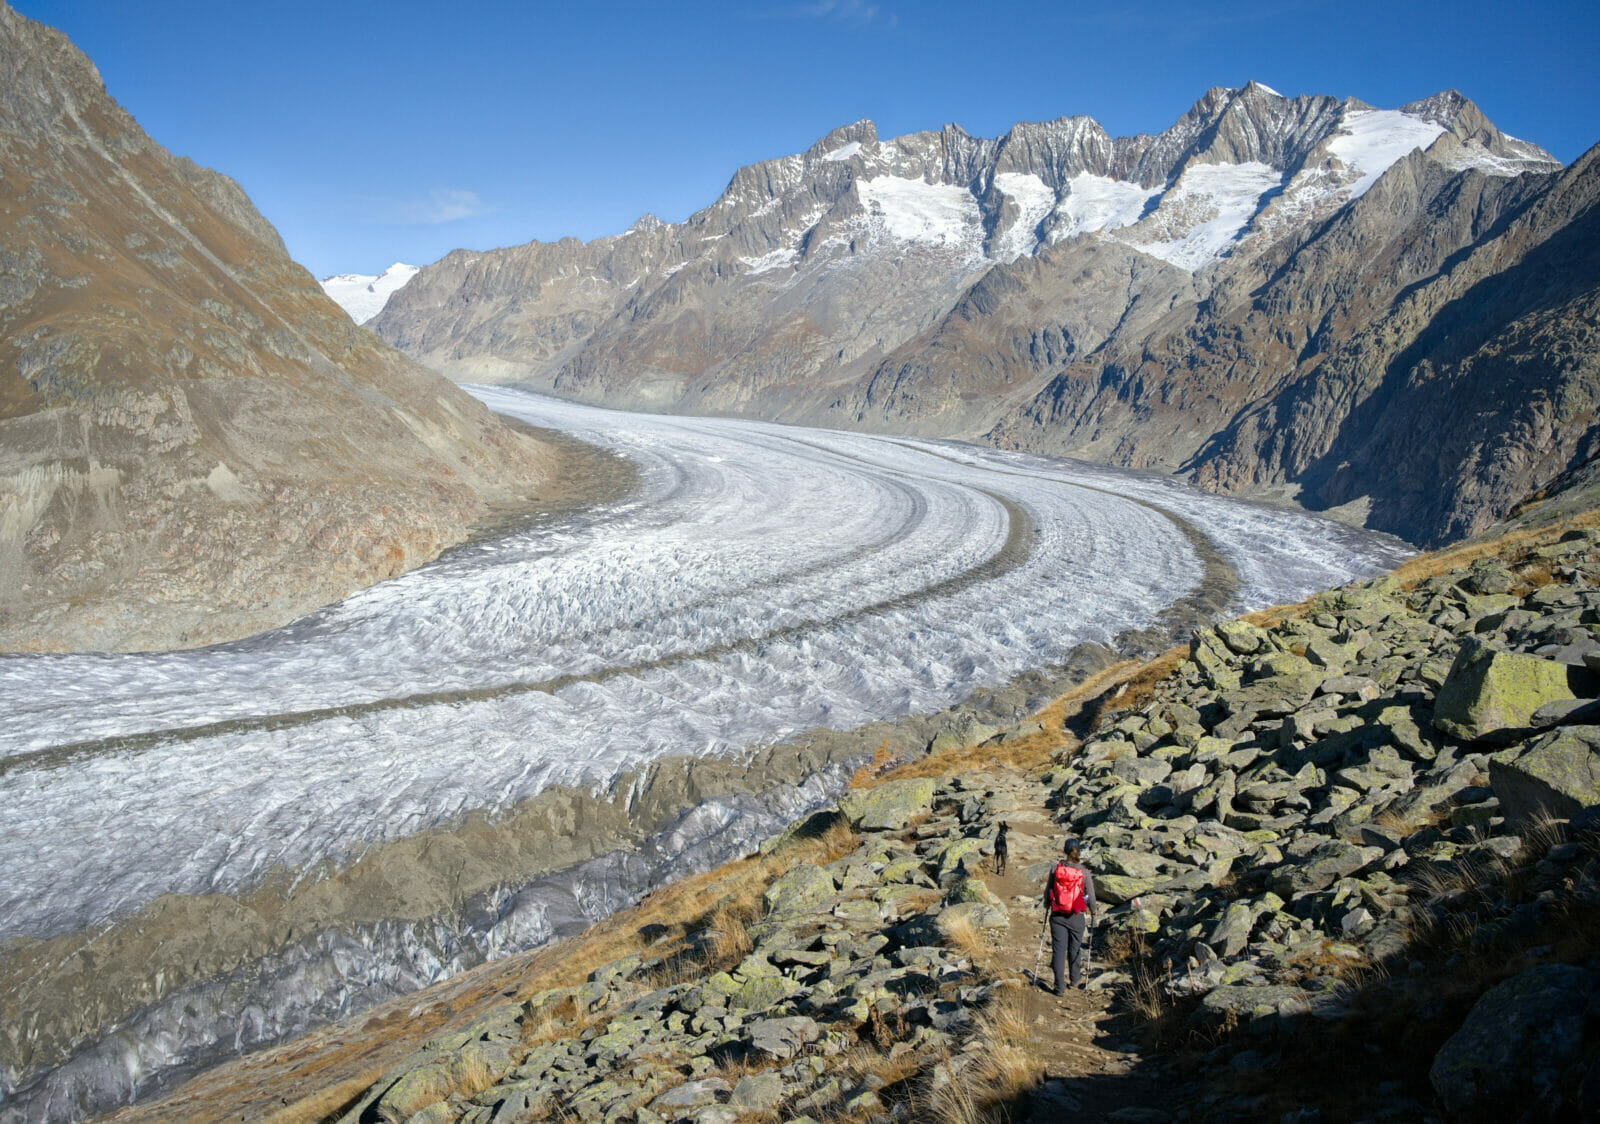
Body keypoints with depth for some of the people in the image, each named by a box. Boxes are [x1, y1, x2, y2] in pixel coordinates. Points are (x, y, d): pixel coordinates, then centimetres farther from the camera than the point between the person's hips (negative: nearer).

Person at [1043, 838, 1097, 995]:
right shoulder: (1084, 872, -11)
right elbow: (1090, 896, -4)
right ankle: (1075, 979, 38)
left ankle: (1060, 986, 2)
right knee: (1075, 948, 19)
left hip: (1057, 916, 0)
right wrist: (1093, 911, 15)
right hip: (1077, 917, 0)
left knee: (1058, 949, 5)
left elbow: (1047, 891, 2)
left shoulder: (1055, 868, -7)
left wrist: (1047, 906, 21)